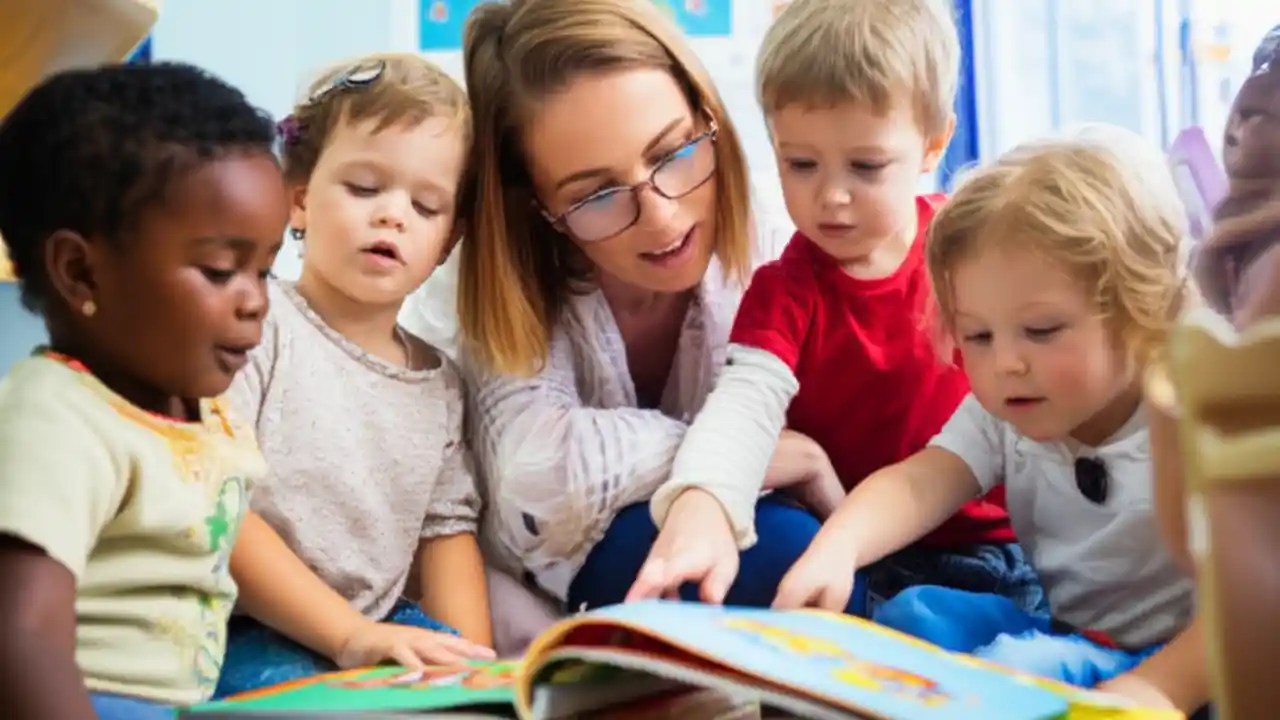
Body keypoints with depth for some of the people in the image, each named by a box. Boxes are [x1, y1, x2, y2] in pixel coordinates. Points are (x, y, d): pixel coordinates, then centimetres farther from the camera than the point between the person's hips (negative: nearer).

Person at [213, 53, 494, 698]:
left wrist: (470, 659, -7)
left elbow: (447, 529, 12)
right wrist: (350, 636, -22)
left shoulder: (441, 384, 12)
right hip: (248, 636, -6)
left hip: (383, 631, 6)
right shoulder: (256, 324, -9)